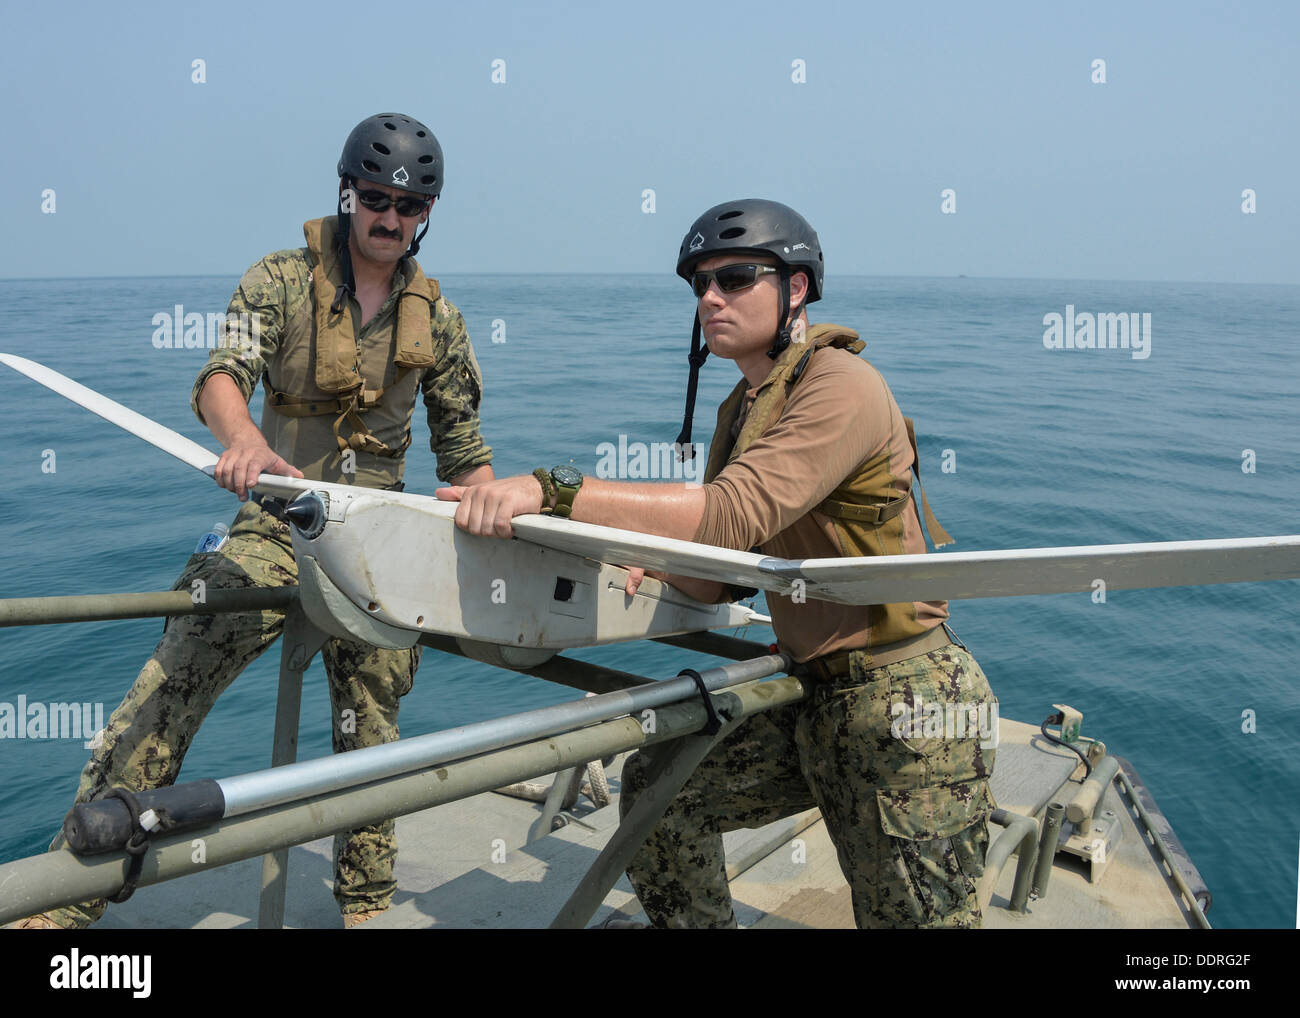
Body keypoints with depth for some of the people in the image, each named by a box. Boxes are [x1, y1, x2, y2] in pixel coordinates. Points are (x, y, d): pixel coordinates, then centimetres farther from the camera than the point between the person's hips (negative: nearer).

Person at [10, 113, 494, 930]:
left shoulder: (437, 318, 8)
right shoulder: (280, 281, 0)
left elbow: (463, 444, 12)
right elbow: (223, 374, -16)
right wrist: (243, 438, -38)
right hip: (276, 530, -2)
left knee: (372, 728, 9)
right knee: (167, 693, -14)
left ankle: (367, 902, 27)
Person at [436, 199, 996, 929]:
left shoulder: (841, 386, -17)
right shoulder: (742, 409, 11)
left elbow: (733, 515, -32)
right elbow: (719, 578, 9)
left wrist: (553, 490, -36)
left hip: (907, 706, -8)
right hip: (816, 698, 8)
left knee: (910, 915, 5)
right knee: (660, 790, 10)